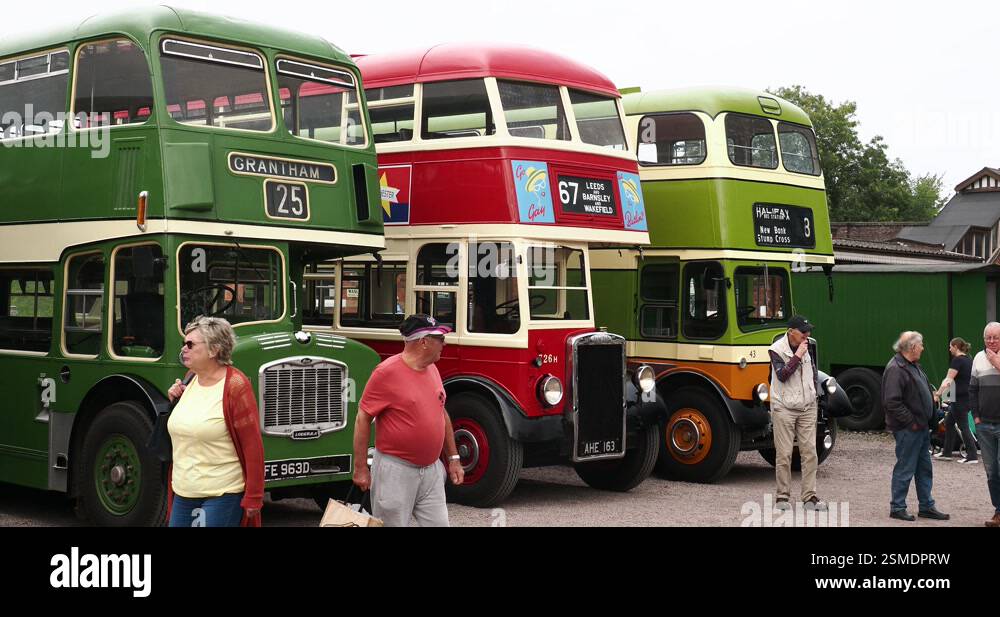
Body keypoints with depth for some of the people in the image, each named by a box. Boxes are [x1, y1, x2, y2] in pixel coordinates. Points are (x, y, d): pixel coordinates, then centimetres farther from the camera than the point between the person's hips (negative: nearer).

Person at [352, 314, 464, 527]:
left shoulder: (432, 369, 9)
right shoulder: (387, 372, -13)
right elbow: (363, 418, -10)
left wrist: (453, 458, 16)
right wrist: (361, 468, -11)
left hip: (432, 470, 6)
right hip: (396, 471, -6)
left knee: (439, 523, 5)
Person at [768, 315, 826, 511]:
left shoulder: (806, 347, 8)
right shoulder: (776, 350, -9)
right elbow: (782, 375, -21)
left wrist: (812, 390, 13)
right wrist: (797, 356, -21)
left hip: (807, 408, 5)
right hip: (784, 408, -5)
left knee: (810, 452, 1)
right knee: (784, 454, -1)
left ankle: (810, 497, 5)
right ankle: (782, 497, 8)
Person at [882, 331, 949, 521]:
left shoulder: (914, 366, 14)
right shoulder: (895, 369, -18)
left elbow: (926, 391, 25)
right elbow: (892, 402, -25)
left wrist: (928, 420, 15)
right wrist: (911, 422, -19)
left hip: (921, 427, 10)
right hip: (908, 429, -10)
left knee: (925, 469, 15)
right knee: (905, 469, -2)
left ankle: (927, 506, 24)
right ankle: (897, 508, 8)